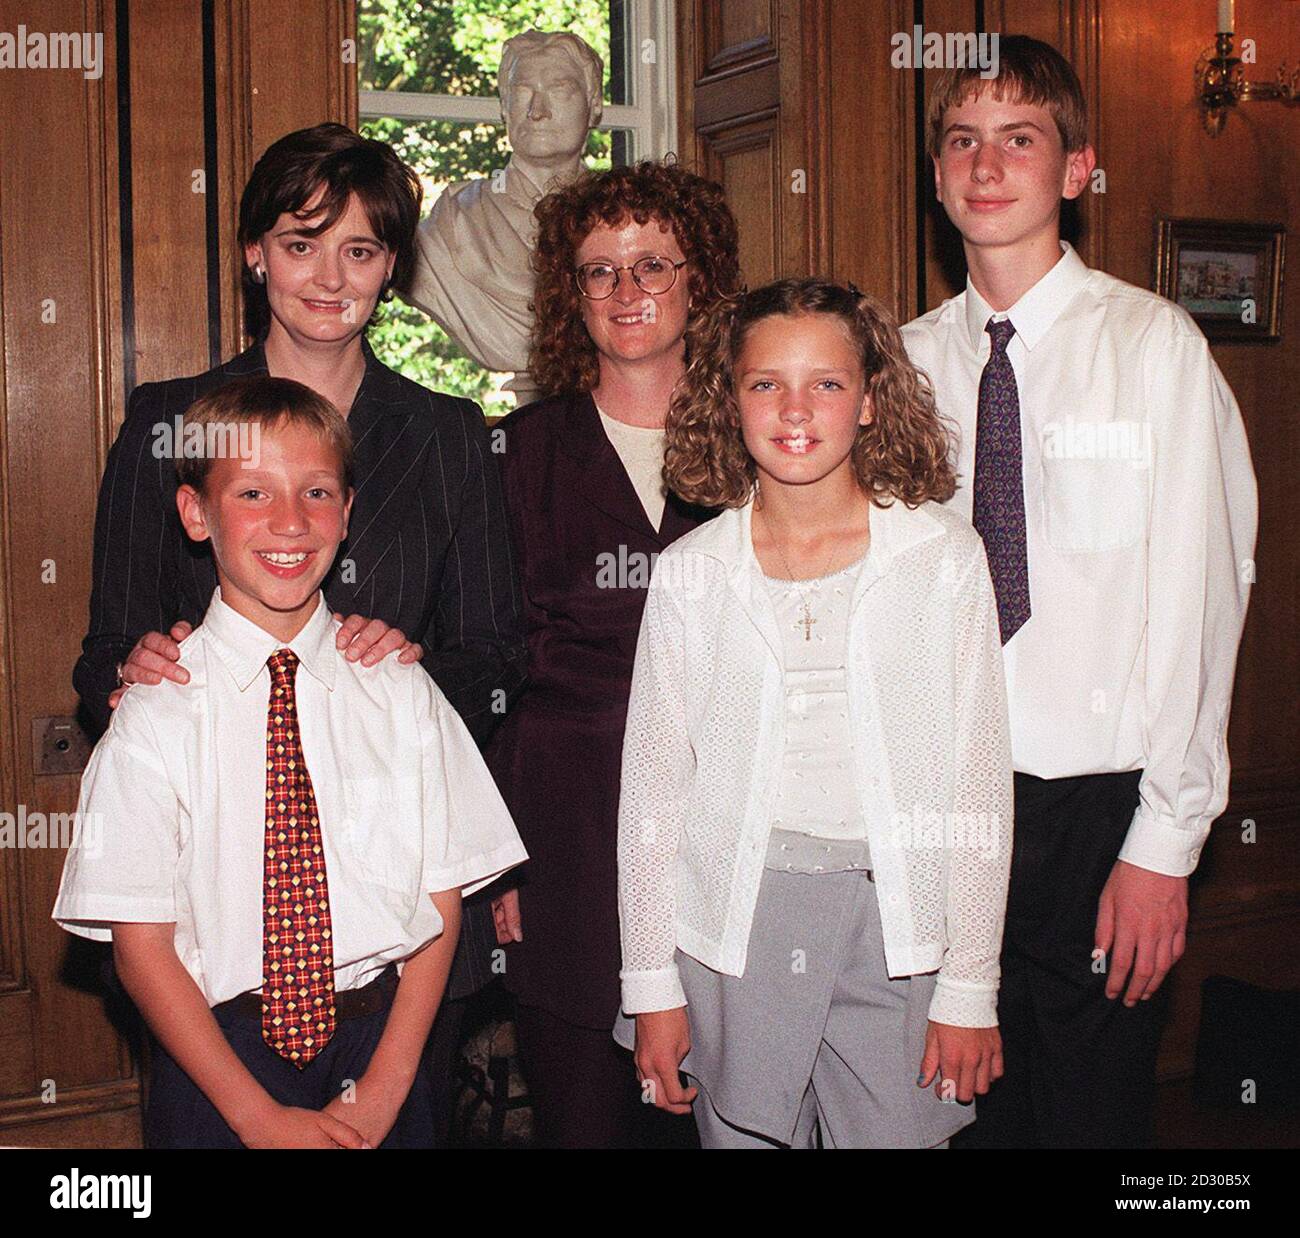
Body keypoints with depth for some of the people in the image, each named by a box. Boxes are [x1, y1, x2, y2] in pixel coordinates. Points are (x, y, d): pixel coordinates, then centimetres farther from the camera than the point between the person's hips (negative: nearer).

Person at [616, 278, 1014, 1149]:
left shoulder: (944, 555, -1)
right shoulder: (690, 573, 1)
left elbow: (979, 780, 0)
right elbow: (653, 786, 4)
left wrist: (971, 987, -2)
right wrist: (653, 983, 3)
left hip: (894, 922, -1)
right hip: (734, 922, 1)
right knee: (745, 1135, 8)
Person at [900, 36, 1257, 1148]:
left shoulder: (1155, 345, -5)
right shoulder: (911, 360, 5)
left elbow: (1202, 593, -8)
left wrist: (1165, 842, -11)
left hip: (1101, 801, -3)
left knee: (1093, 1109, 7)